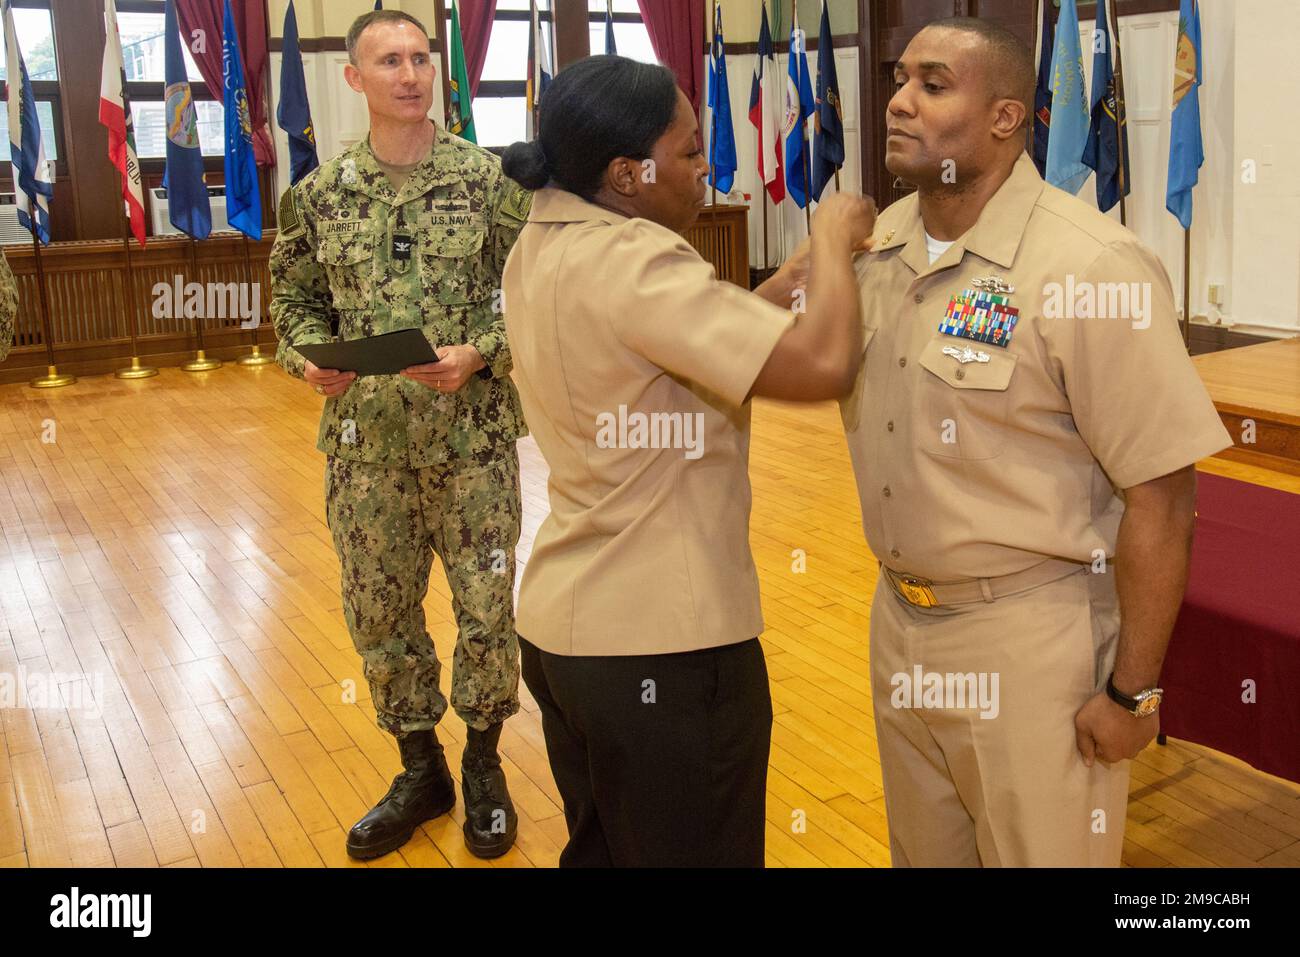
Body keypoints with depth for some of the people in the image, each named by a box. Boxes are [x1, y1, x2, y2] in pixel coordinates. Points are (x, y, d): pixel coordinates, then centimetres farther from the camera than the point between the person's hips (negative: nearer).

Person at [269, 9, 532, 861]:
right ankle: (420, 770, 32)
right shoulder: (321, 194, 4)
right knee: (379, 612, 11)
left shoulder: (489, 178, -3)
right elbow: (295, 300, 10)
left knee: (487, 607, 5)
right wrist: (309, 357, -10)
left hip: (474, 435, -2)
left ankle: (483, 765, 29)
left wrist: (478, 354, -18)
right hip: (365, 441, 3)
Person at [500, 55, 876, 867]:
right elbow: (823, 366, -28)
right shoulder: (633, 260, -23)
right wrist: (836, 242, -11)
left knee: (601, 849, 25)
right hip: (662, 644, -9)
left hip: (568, 624, 9)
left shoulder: (544, 246, 6)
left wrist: (800, 275, 6)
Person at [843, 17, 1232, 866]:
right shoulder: (883, 246, 2)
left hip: (1032, 640, -6)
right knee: (923, 850, 23)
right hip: (900, 623, 7)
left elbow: (1162, 494, -18)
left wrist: (1132, 693, -14)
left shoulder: (1090, 268, -20)